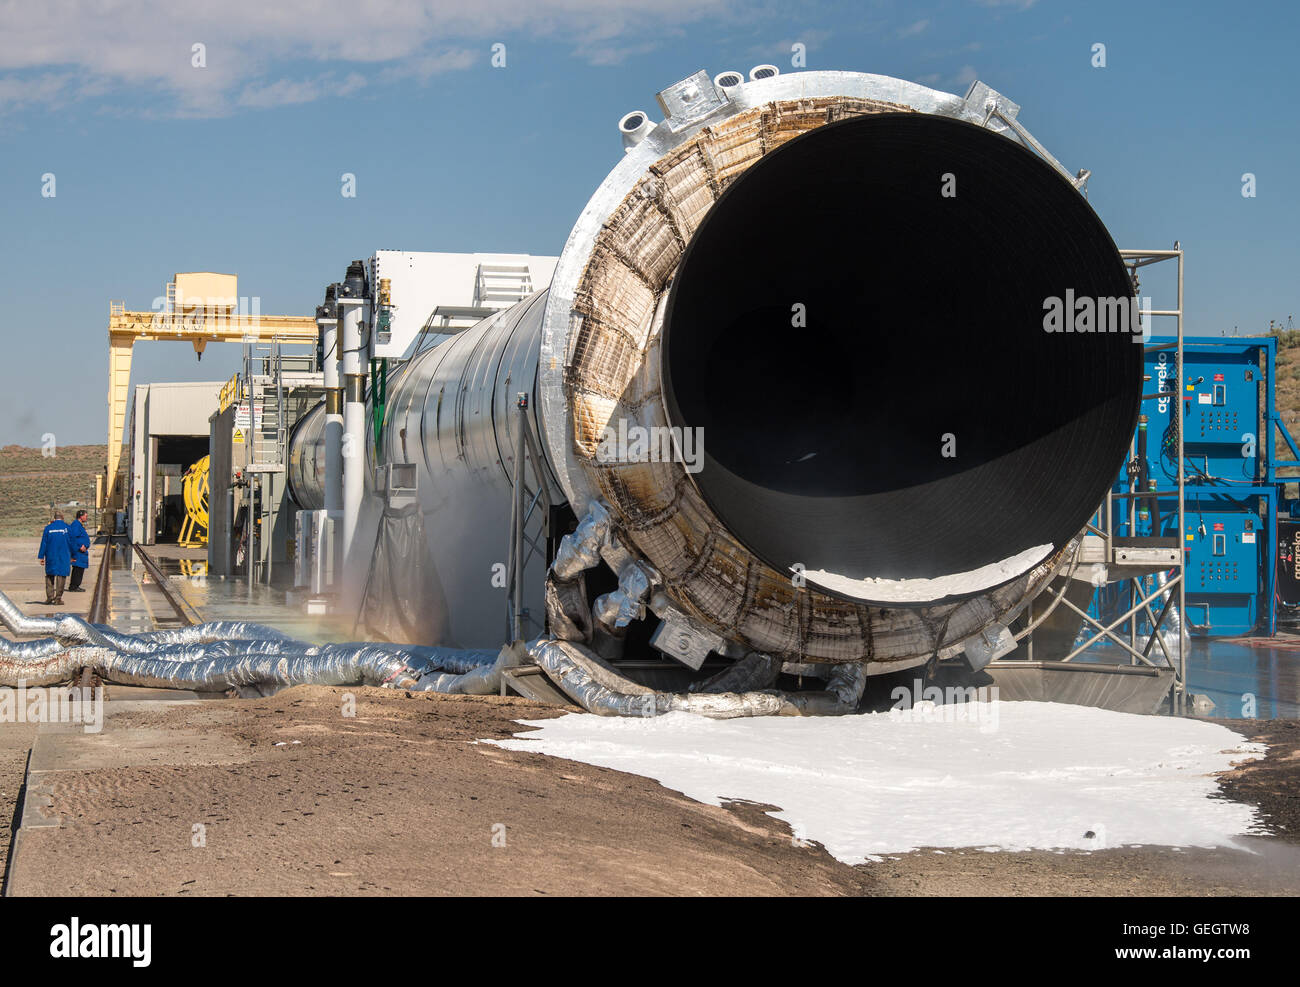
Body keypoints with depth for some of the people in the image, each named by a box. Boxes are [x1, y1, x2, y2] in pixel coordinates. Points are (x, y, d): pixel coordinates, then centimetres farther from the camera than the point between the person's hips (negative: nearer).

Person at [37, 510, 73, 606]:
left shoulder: (48, 528, 0)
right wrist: (72, 555, 11)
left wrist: (41, 556, 5)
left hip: (51, 556, 1)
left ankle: (49, 597, 7)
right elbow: (71, 543, 1)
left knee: (49, 575, 12)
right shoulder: (67, 527, -3)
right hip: (63, 556, -1)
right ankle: (58, 598, -1)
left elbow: (44, 543, 0)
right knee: (61, 575, 2)